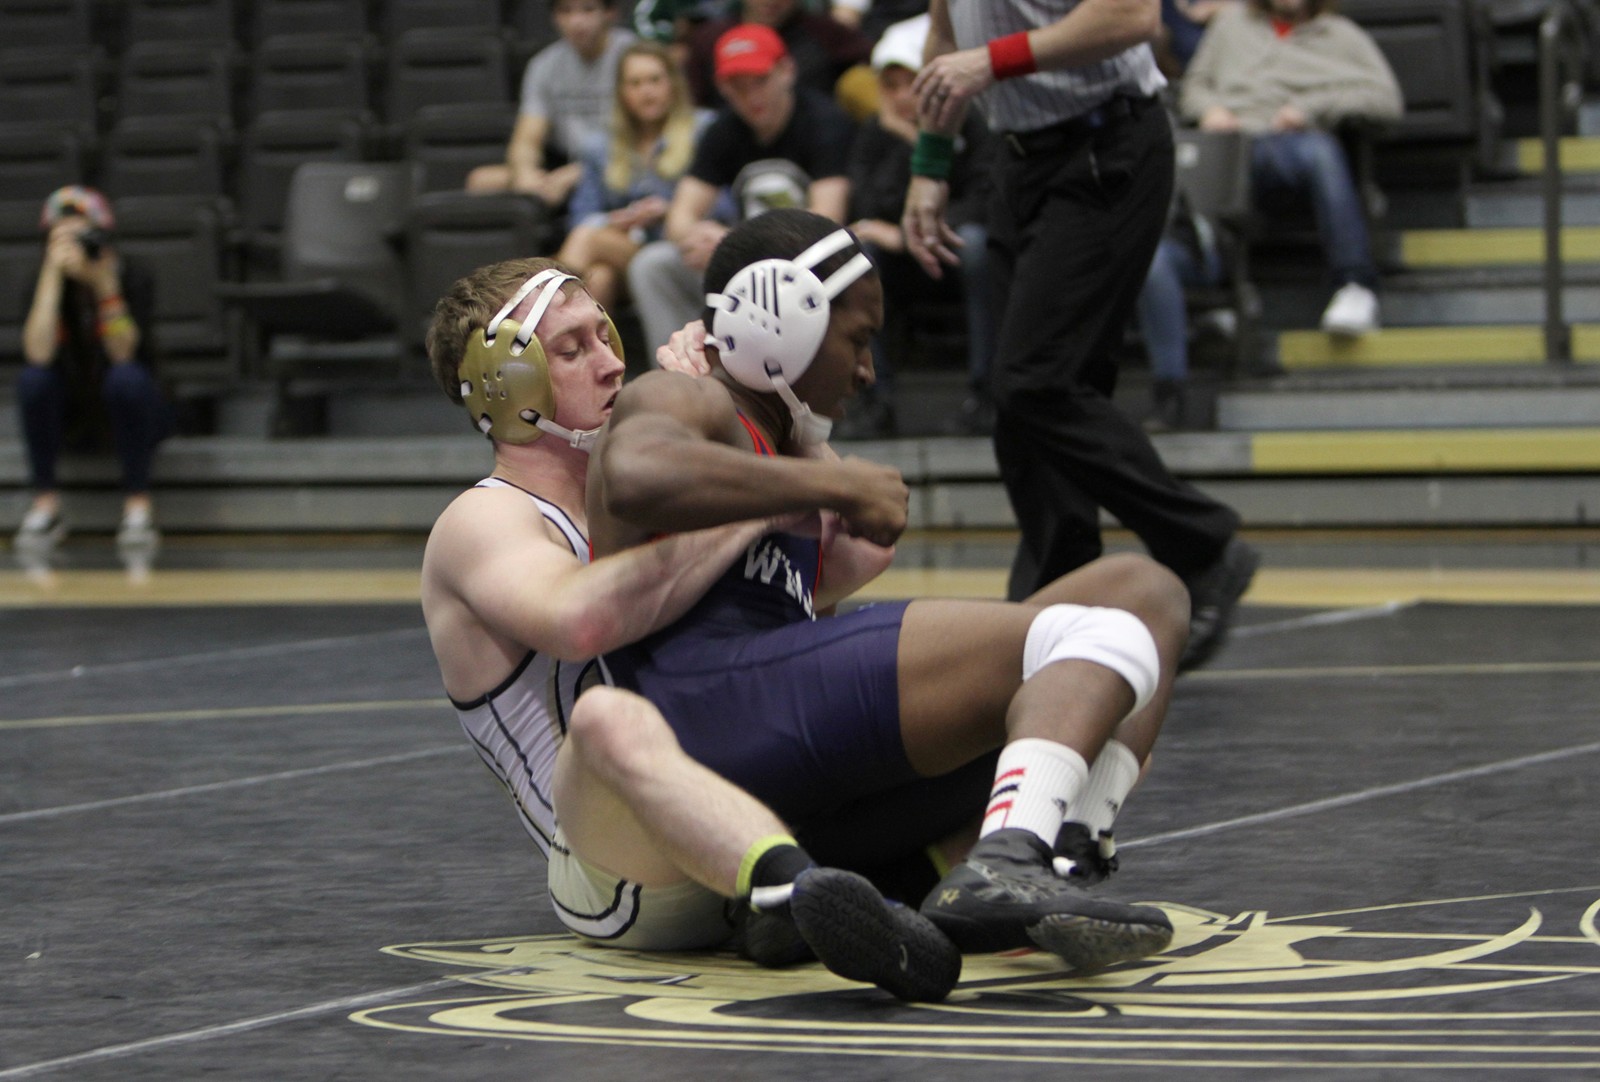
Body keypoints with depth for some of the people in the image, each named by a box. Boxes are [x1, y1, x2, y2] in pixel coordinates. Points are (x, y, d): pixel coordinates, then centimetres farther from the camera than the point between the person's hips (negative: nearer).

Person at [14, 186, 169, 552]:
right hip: (72, 415, 2)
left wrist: (104, 283, -36)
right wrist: (53, 273, -31)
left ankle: (138, 505, -23)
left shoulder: (133, 276, -15)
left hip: (129, 411, -1)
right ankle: (45, 505, -19)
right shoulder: (46, 280, -12)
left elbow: (123, 353, -28)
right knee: (33, 378, -29)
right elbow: (39, 354, -29)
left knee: (126, 377, -34)